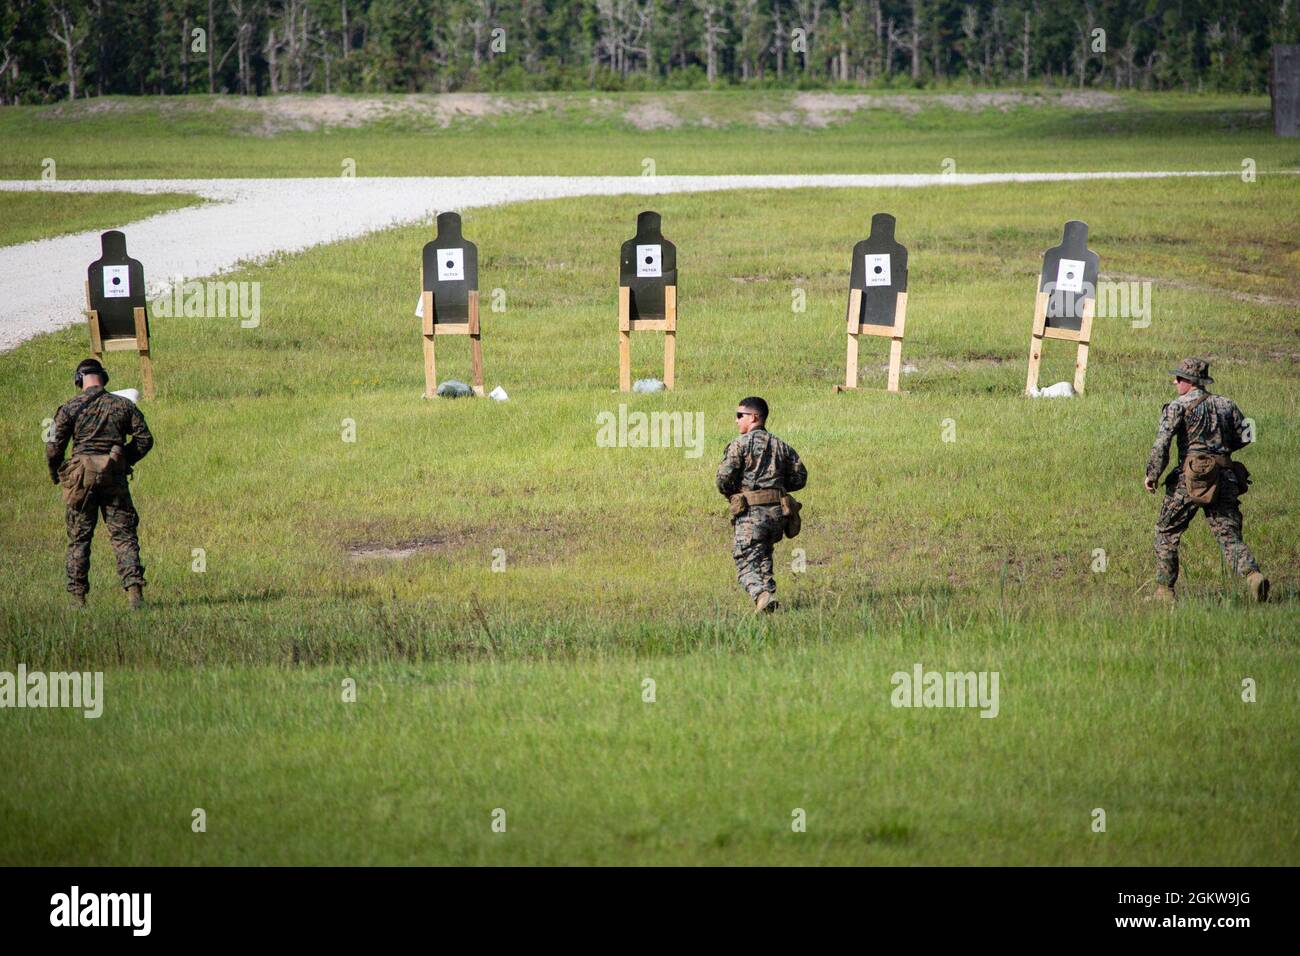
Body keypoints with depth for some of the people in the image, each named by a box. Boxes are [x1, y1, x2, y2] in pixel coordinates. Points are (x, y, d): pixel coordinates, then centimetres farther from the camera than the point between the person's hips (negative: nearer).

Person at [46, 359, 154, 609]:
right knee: (123, 535, 2)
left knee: (79, 537, 7)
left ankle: (78, 596, 6)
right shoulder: (123, 405, 5)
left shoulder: (70, 408, -2)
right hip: (114, 476, 1)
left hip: (82, 475, -1)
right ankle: (134, 590, -10)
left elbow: (55, 447, -3)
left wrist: (54, 473, 14)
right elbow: (144, 438, 5)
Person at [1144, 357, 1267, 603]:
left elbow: (1162, 442, -12)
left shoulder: (1179, 407, -2)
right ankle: (1252, 575, -25)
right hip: (1226, 479, 4)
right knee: (1230, 536, 1)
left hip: (1191, 479, -4)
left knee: (1166, 533, 12)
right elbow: (1244, 437, 15)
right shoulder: (1226, 405, 13)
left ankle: (1164, 591, 13)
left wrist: (1152, 475, -6)